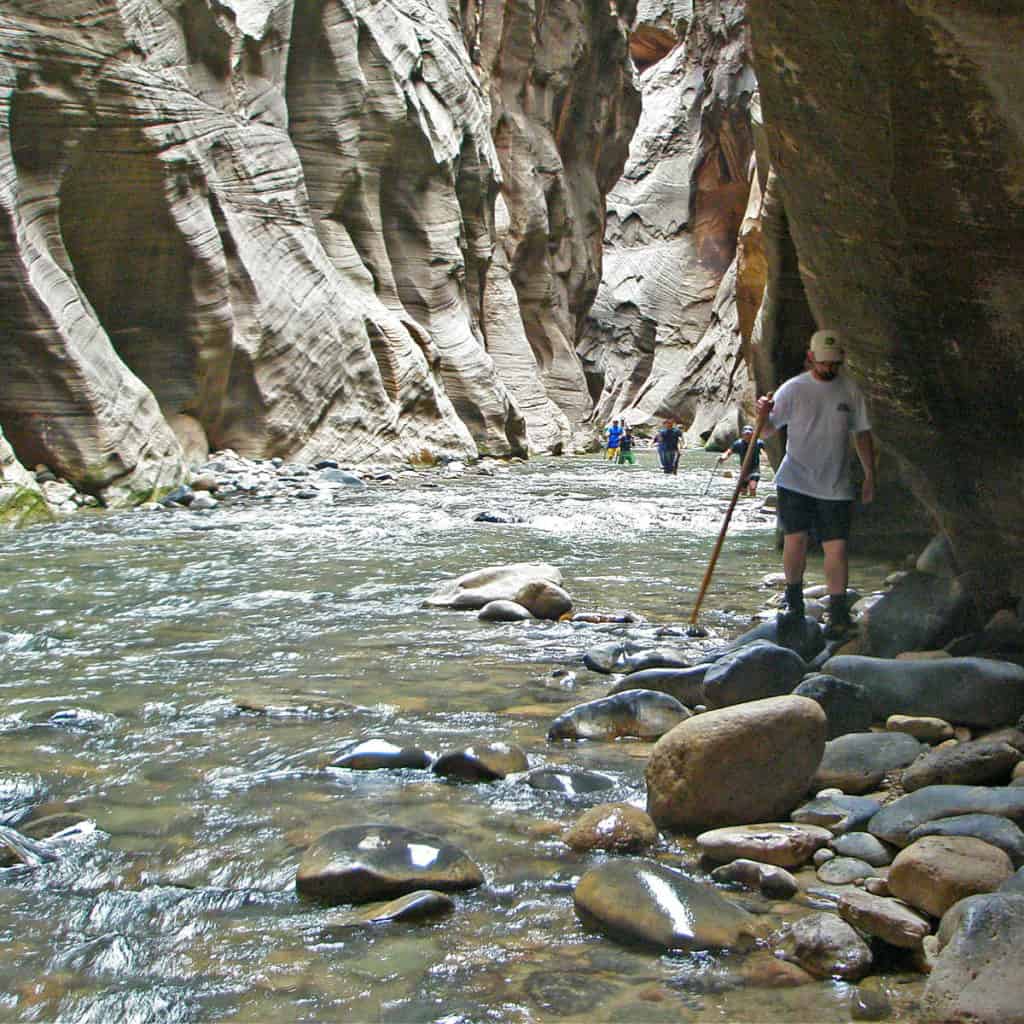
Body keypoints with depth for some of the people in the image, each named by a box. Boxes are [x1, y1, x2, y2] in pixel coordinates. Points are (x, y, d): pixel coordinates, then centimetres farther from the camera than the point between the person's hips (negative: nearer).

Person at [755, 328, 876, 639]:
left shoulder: (850, 391, 4)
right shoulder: (793, 389, -1)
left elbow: (862, 434, 13)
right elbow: (768, 431, -2)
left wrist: (869, 475, 11)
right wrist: (762, 415, -24)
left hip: (835, 486, 1)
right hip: (795, 482, -1)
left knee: (836, 547, -4)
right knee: (794, 540, -1)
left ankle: (838, 613, 7)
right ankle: (793, 602, 18)